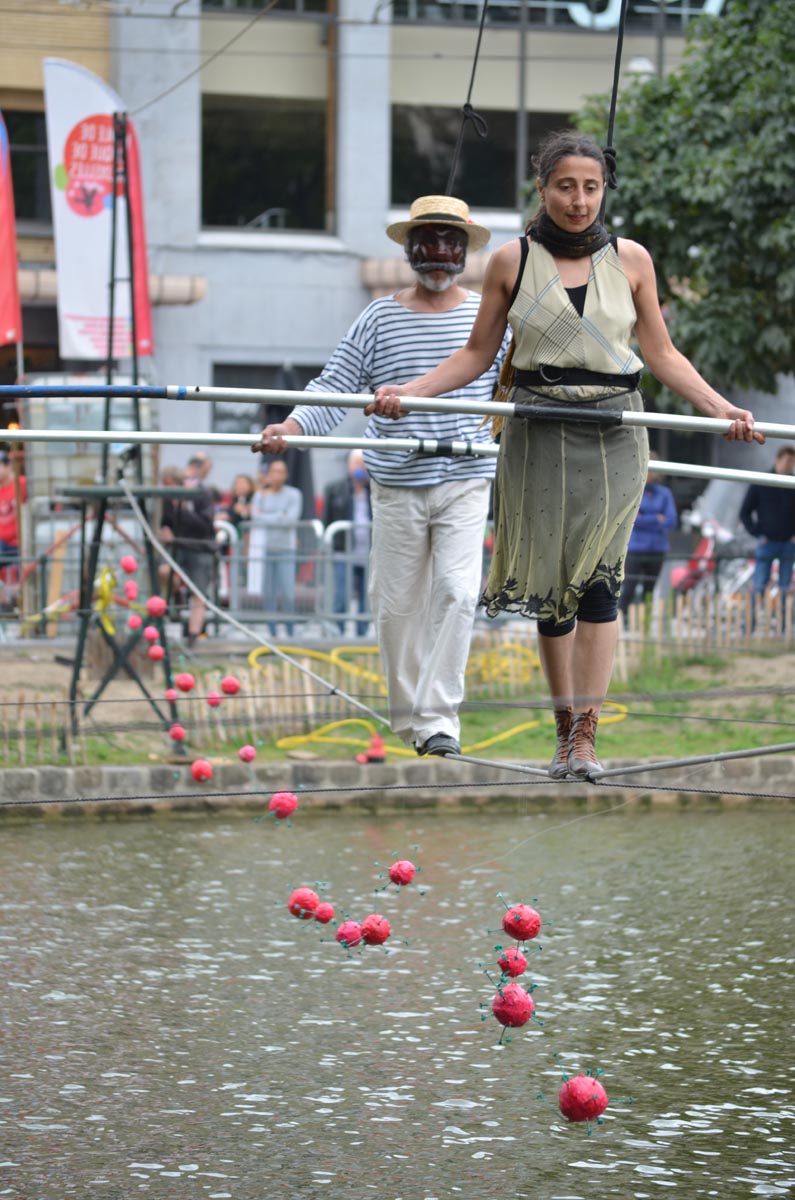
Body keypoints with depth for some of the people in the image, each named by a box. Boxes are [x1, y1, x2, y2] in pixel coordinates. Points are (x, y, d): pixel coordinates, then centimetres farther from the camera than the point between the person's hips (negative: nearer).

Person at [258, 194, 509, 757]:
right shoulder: (380, 319, 5)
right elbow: (335, 386, 1)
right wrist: (289, 427, -14)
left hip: (465, 483, -1)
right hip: (397, 484, 1)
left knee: (456, 591, -15)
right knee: (396, 603, 5)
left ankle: (439, 719, -13)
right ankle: (407, 717, 17)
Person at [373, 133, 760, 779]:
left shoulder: (630, 260, 6)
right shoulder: (513, 261, 4)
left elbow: (662, 355, 11)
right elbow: (478, 354, 10)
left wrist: (720, 407, 0)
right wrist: (408, 391, -3)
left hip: (613, 434, 0)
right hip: (539, 434, 0)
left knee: (599, 578, -13)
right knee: (551, 587, 2)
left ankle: (587, 736, -14)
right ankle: (566, 732, 13)